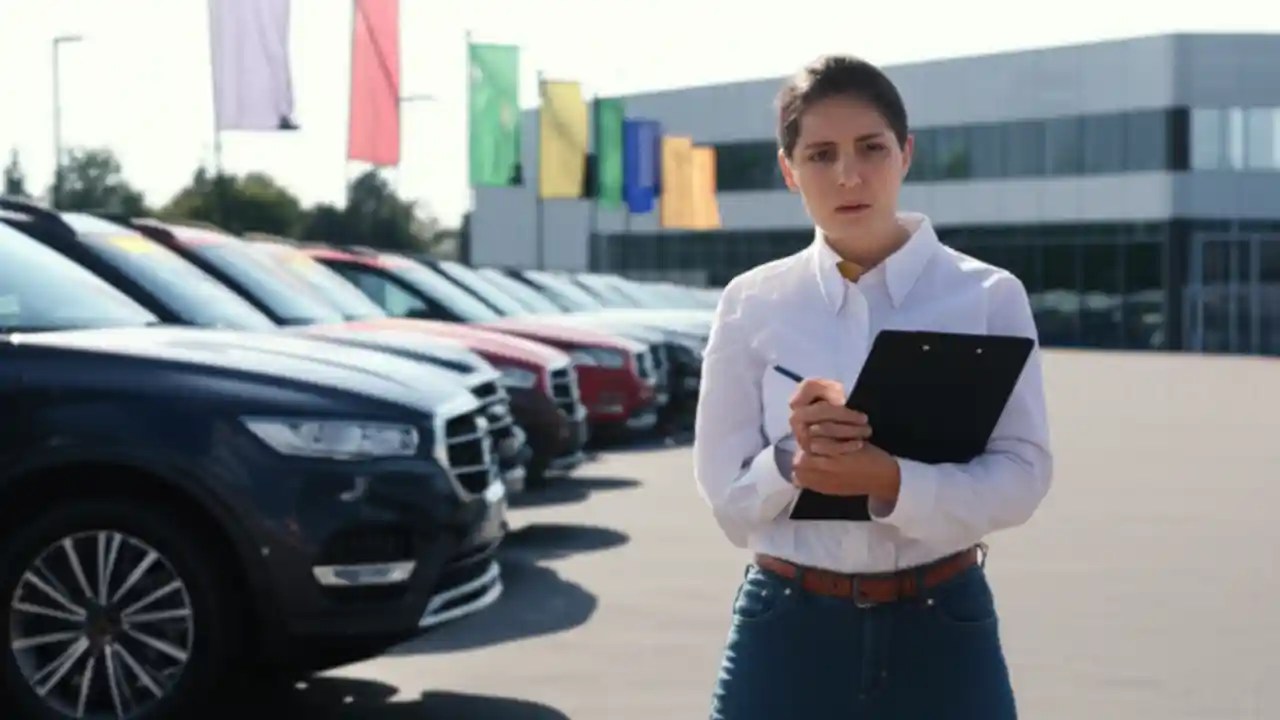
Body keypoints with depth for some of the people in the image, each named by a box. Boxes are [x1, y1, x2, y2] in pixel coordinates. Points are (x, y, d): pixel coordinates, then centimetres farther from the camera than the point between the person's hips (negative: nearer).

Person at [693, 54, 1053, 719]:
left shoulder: (989, 296, -2)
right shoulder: (752, 304, -1)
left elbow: (1021, 474, -8)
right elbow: (726, 494, -1)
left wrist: (890, 481, -24)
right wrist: (792, 460, -22)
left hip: (942, 631, 0)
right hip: (788, 632, 0)